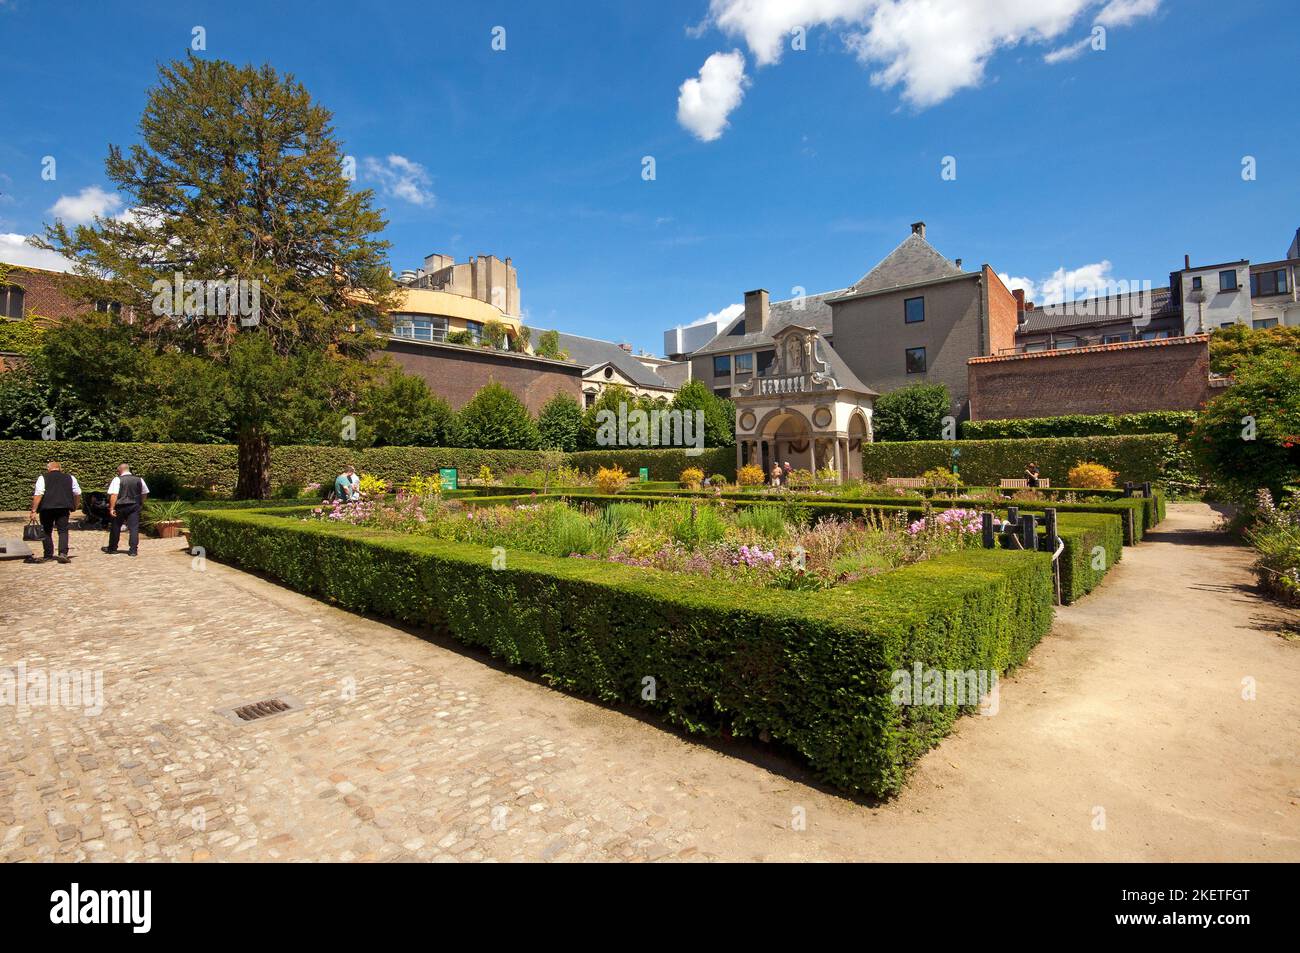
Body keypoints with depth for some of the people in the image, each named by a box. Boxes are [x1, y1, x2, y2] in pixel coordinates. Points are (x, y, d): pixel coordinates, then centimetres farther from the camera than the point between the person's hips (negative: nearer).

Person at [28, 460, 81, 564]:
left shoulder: (43, 478, 2)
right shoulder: (70, 477, 10)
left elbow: (38, 494, -8)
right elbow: (77, 493, 11)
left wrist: (33, 511, -8)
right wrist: (76, 506, 24)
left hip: (46, 508, -1)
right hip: (64, 508, 1)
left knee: (47, 532, 10)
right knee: (63, 531, 3)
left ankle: (48, 555, 14)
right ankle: (63, 553, -13)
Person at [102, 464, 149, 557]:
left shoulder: (117, 480, -8)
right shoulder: (139, 480, 4)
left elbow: (114, 495, -15)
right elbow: (145, 494, 13)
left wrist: (112, 508, -13)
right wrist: (140, 504, 25)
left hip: (120, 507, -2)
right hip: (134, 507, 2)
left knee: (115, 527, 13)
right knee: (134, 528, 0)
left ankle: (112, 548, 26)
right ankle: (133, 550, -3)